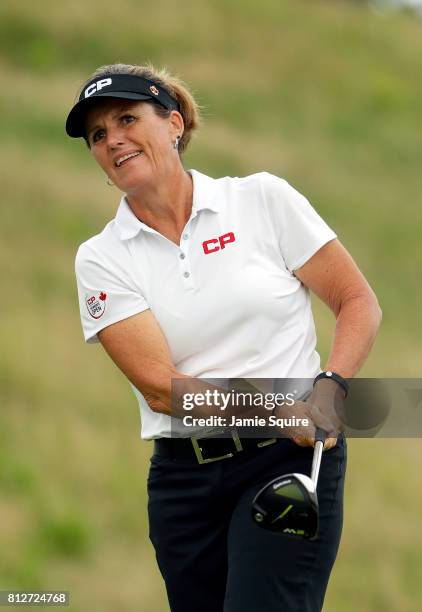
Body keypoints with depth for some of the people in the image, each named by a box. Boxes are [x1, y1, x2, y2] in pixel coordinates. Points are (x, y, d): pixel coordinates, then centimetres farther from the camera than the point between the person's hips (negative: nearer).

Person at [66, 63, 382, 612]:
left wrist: (330, 388, -13)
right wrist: (280, 412, -17)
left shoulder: (263, 199, 2)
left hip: (288, 463, -3)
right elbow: (158, 385, -6)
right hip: (183, 479, 3)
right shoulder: (101, 259, 4)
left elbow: (358, 302, 5)